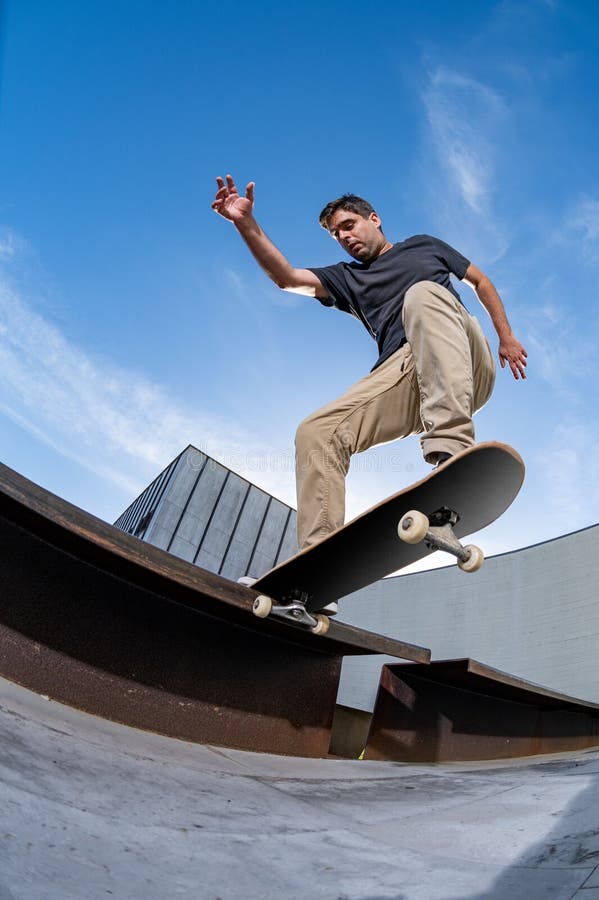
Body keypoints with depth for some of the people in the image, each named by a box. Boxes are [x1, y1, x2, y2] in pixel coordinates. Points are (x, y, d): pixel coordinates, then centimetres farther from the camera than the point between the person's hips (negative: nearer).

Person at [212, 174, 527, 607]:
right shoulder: (347, 278, 30)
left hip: (463, 365, -2)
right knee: (317, 432, -19)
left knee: (421, 295, -34)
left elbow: (481, 281, 31)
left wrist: (507, 337, 19)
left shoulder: (424, 245, 29)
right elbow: (287, 277, 14)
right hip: (402, 375, 3)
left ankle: (451, 450, -54)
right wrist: (247, 224, 1)